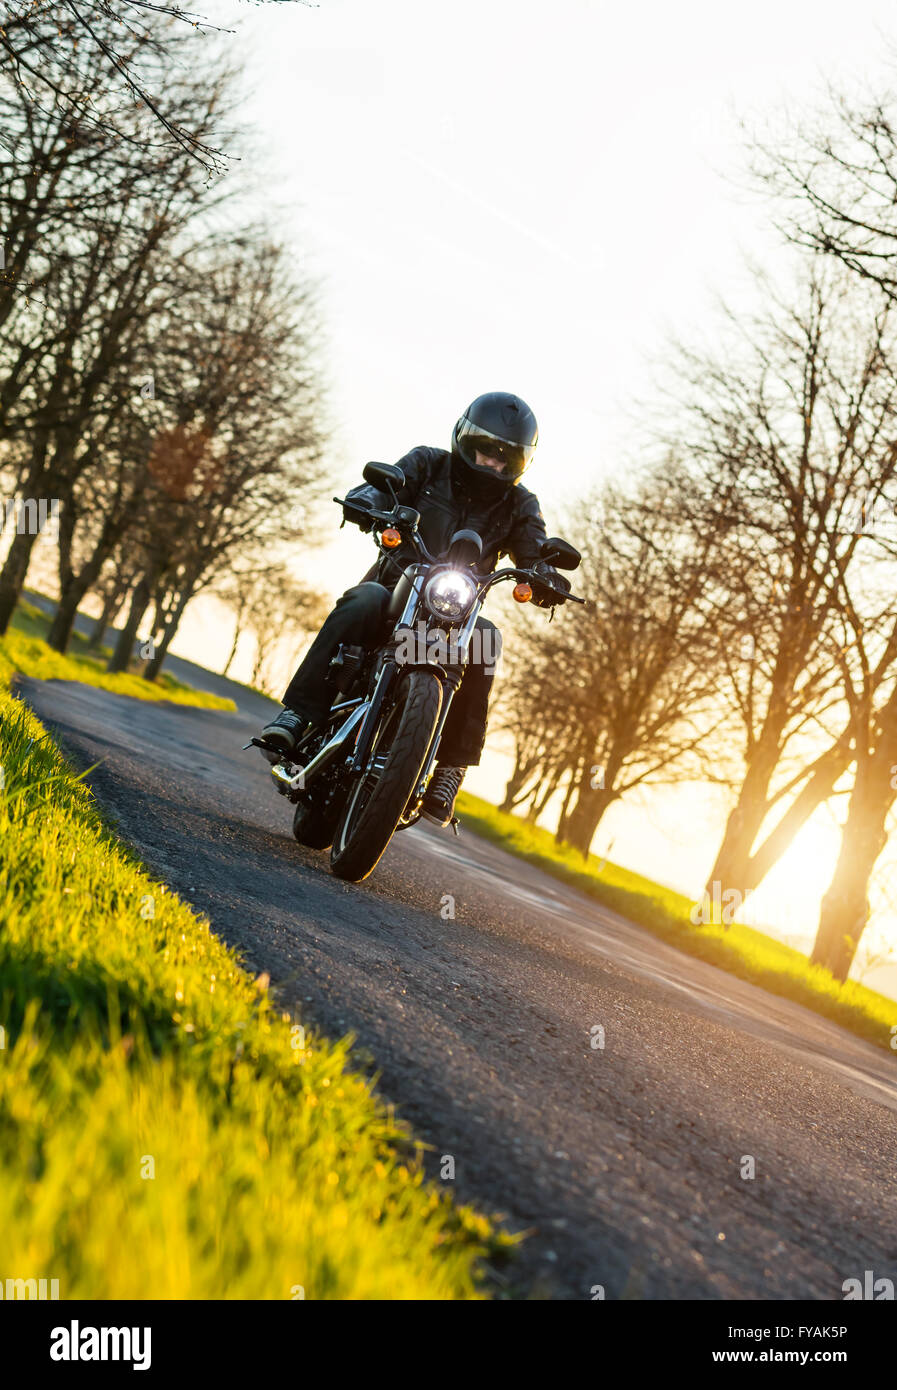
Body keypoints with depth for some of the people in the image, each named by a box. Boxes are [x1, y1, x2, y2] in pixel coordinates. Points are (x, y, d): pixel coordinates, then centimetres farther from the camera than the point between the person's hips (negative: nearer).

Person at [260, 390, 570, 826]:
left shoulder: (519, 505, 9)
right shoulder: (428, 464, 5)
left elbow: (534, 555, -2)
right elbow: (386, 482, -11)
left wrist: (545, 577, -28)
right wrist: (364, 502, -37)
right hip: (394, 584, -1)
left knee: (483, 639, -33)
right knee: (362, 603, -36)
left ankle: (451, 767, -33)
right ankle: (297, 712, -36)